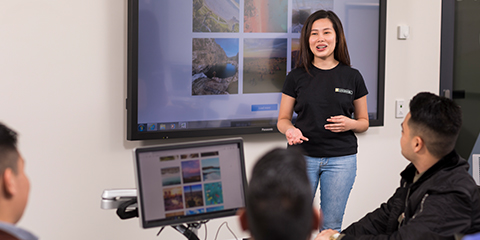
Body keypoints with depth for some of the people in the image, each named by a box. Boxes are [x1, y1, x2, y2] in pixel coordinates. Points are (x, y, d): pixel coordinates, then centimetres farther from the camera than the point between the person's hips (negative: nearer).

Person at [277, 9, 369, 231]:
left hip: (341, 159, 0)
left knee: (331, 226, 5)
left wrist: (350, 124, -11)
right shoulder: (296, 77, 2)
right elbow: (282, 120, 8)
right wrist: (290, 130, -15)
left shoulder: (352, 77, 4)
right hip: (302, 157, 0)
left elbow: (364, 122, 11)